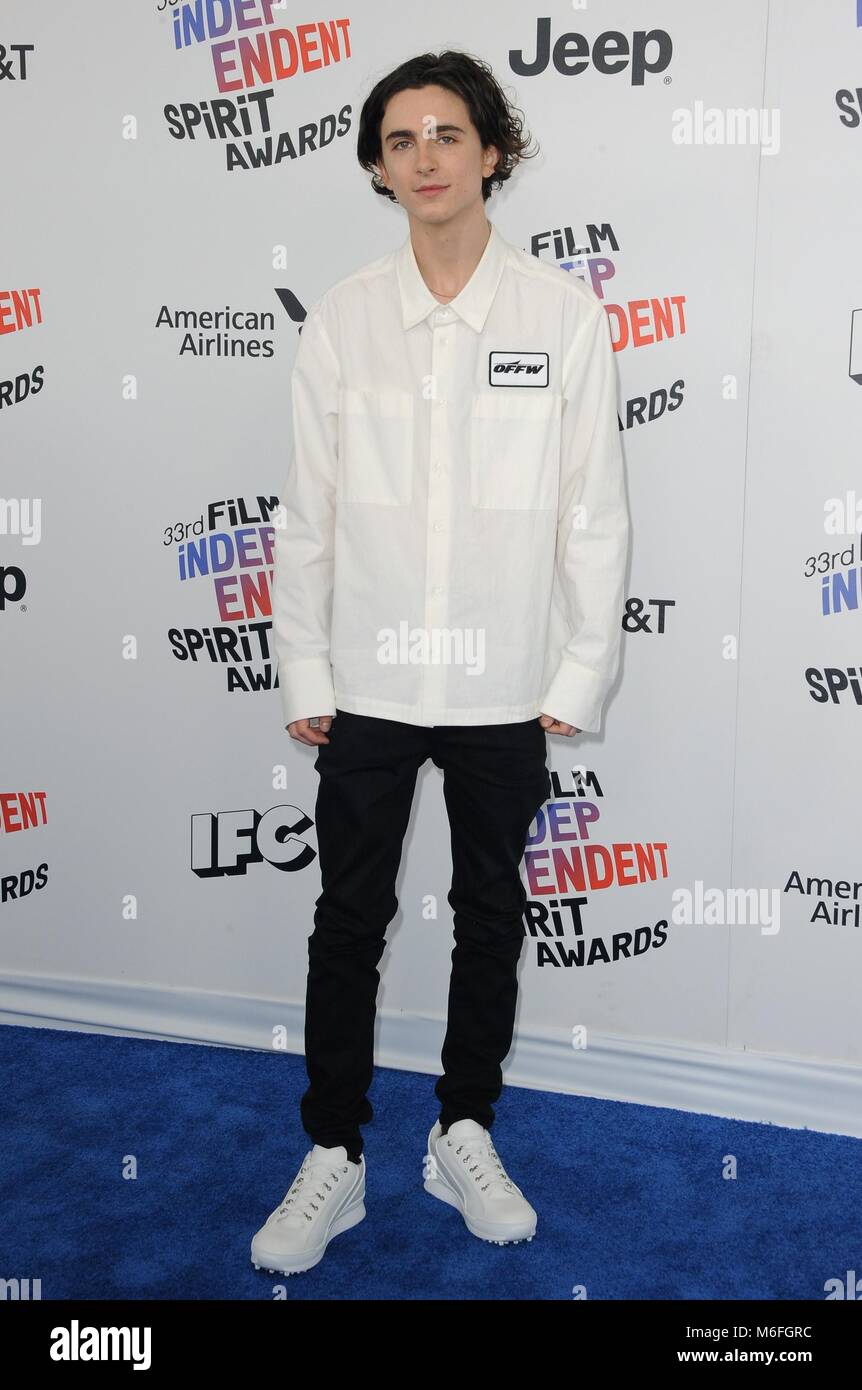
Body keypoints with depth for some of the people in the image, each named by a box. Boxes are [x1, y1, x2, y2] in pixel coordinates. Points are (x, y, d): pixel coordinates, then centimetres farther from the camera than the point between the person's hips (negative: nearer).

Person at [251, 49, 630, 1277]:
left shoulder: (564, 312, -3)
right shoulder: (342, 318, 1)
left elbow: (595, 510, -2)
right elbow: (308, 511, 2)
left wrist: (581, 679, -4)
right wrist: (304, 674, 0)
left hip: (505, 686, 0)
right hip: (369, 681, 1)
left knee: (492, 912, 13)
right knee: (349, 919, 8)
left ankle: (465, 1136, 32)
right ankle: (335, 1157, 25)